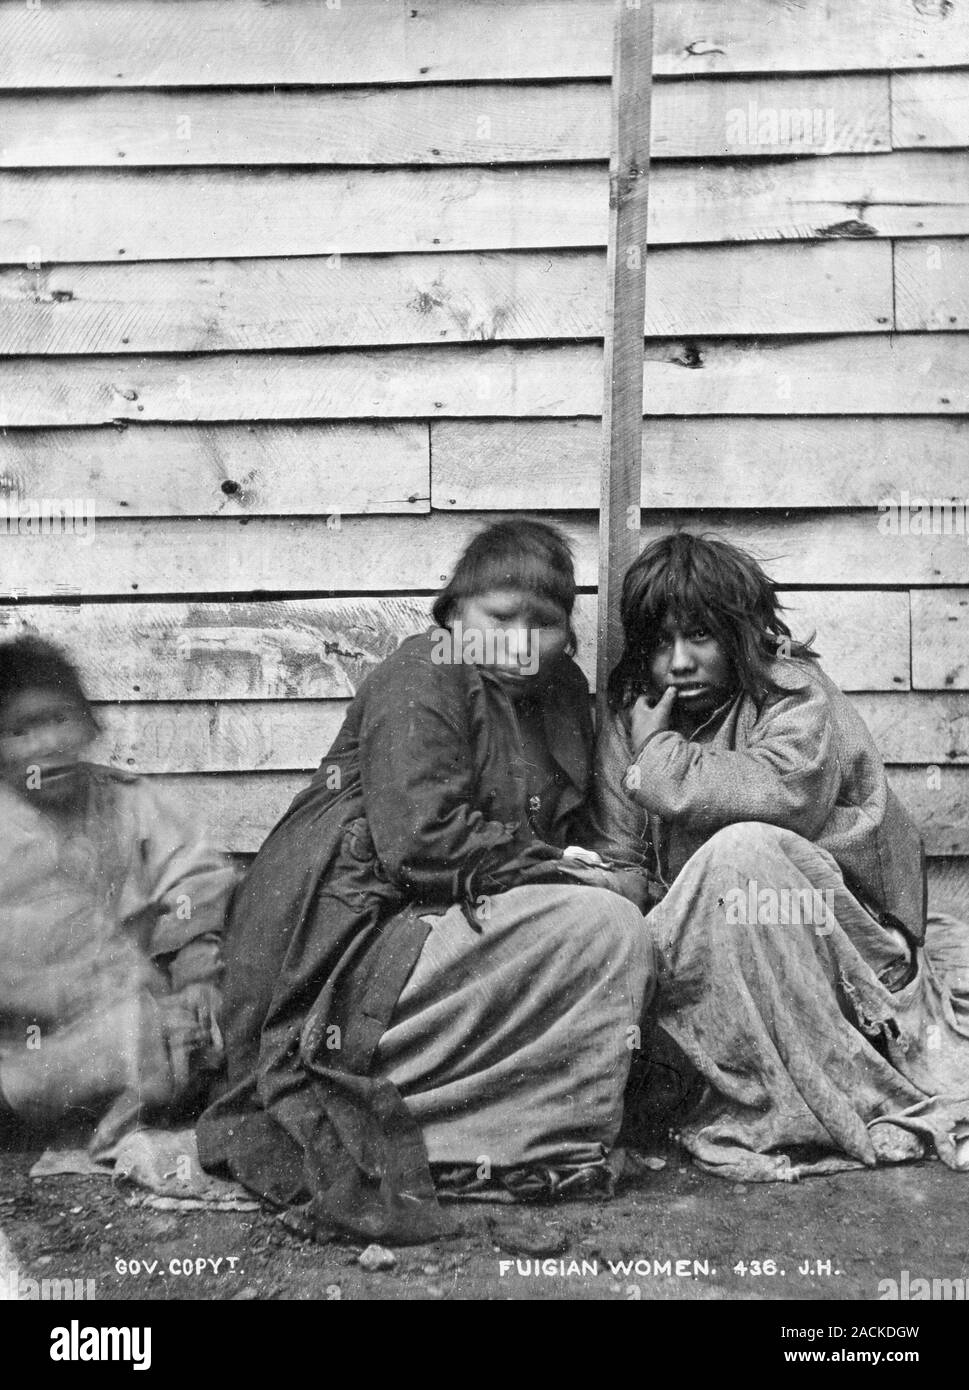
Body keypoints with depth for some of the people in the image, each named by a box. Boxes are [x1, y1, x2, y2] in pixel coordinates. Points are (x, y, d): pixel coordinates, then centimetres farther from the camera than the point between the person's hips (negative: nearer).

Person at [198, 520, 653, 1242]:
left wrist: (571, 862, -1)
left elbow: (556, 831, 23)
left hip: (449, 918, 9)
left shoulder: (564, 693, 16)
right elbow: (422, 840, -20)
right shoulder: (422, 677, -9)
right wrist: (563, 870, -13)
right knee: (606, 928, -20)